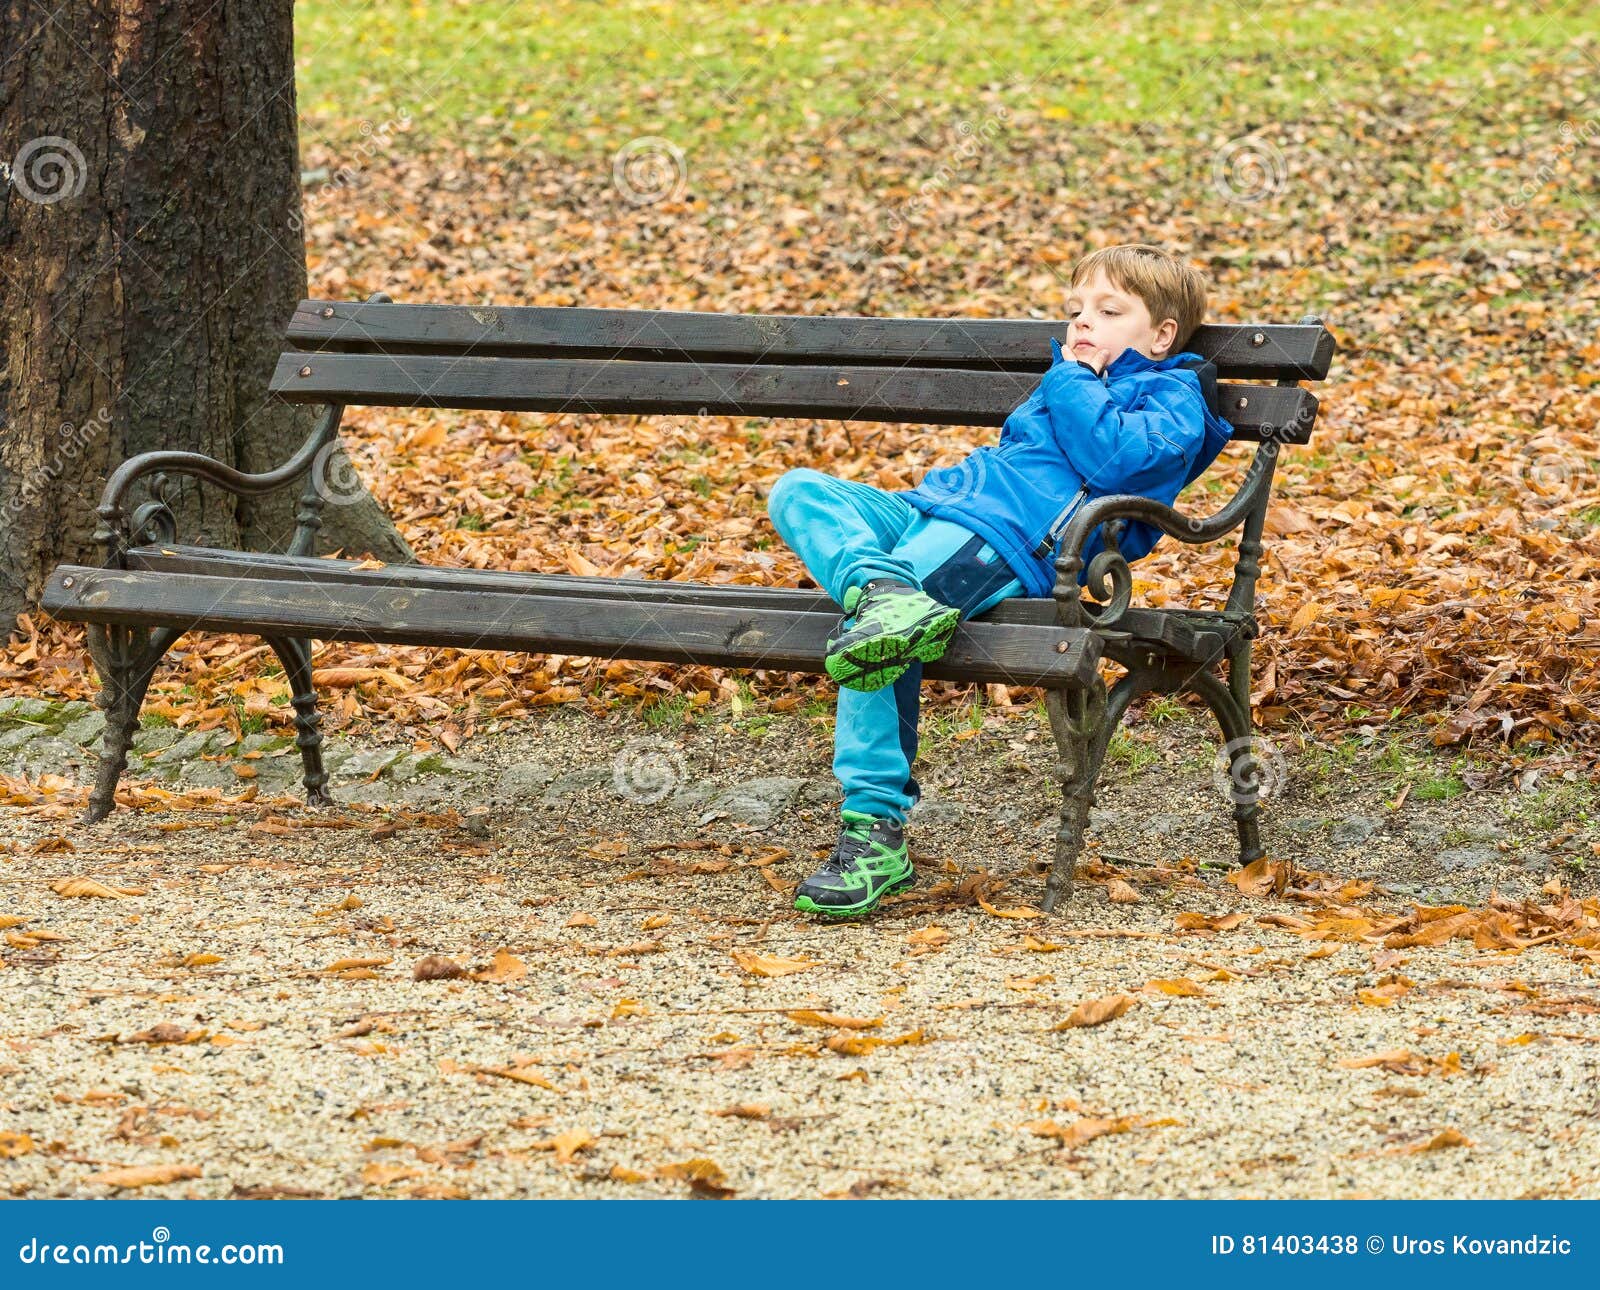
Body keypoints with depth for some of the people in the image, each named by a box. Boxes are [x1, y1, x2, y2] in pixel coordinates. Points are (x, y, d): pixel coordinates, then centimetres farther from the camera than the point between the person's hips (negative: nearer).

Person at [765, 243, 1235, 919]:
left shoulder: (1174, 401, 7)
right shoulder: (1073, 380, 34)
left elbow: (1112, 457, -14)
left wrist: (1071, 382, -1)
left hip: (1007, 537, -9)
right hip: (933, 507, 9)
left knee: (873, 636, -32)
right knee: (797, 490, -9)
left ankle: (876, 833, -32)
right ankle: (880, 588, -39)